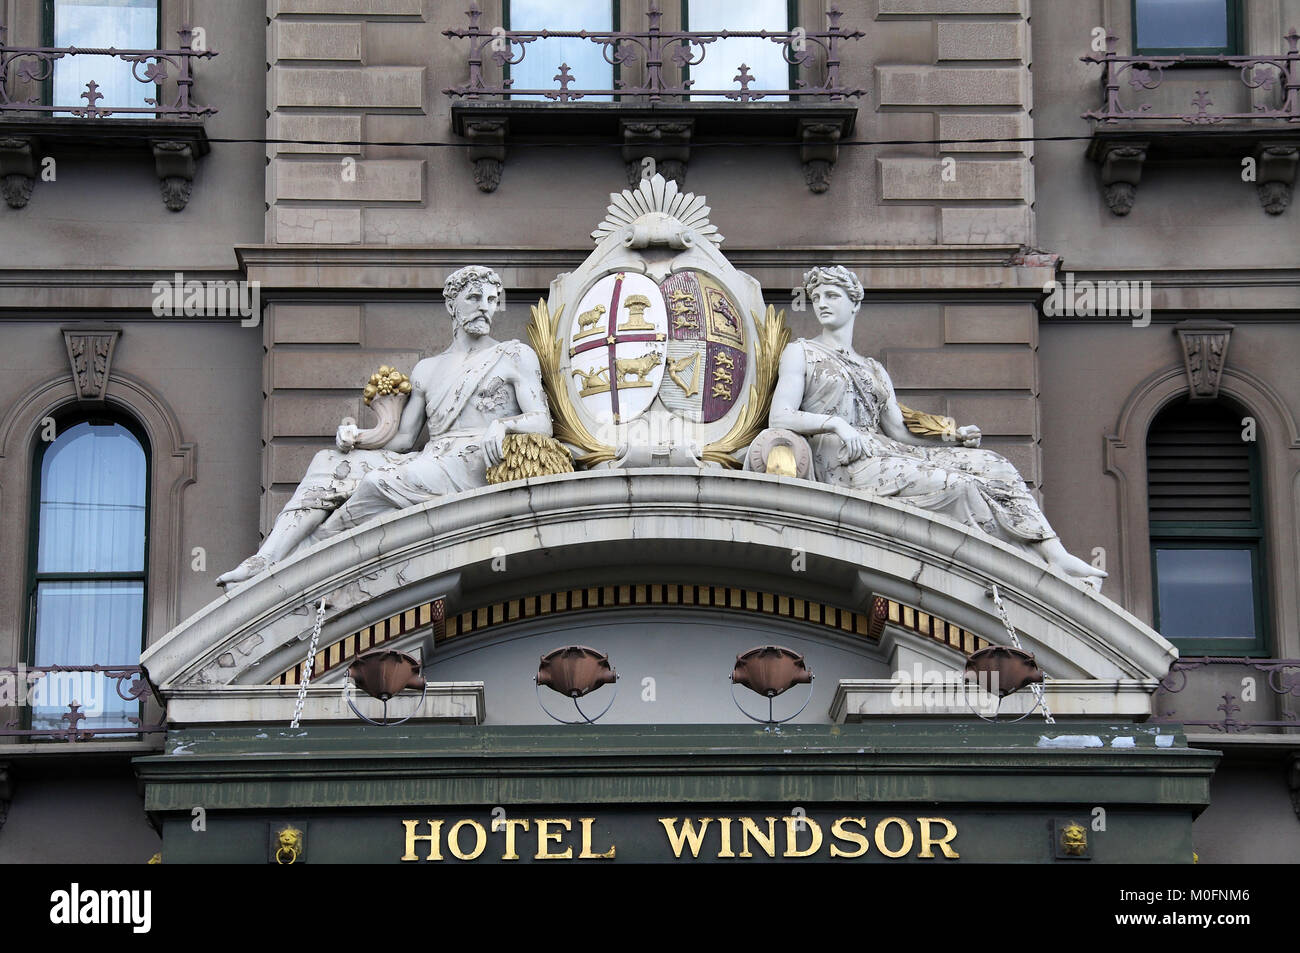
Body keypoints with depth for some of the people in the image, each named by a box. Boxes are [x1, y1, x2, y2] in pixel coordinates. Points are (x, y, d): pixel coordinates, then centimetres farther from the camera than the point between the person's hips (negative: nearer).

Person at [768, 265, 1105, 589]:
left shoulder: (873, 369, 27)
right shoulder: (800, 353, 12)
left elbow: (899, 431, 18)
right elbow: (779, 418, -2)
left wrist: (955, 439, 0)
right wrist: (834, 422, -19)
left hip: (887, 452, 6)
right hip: (844, 463, -6)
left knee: (991, 465, -14)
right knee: (959, 486, -26)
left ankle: (1056, 555, -26)